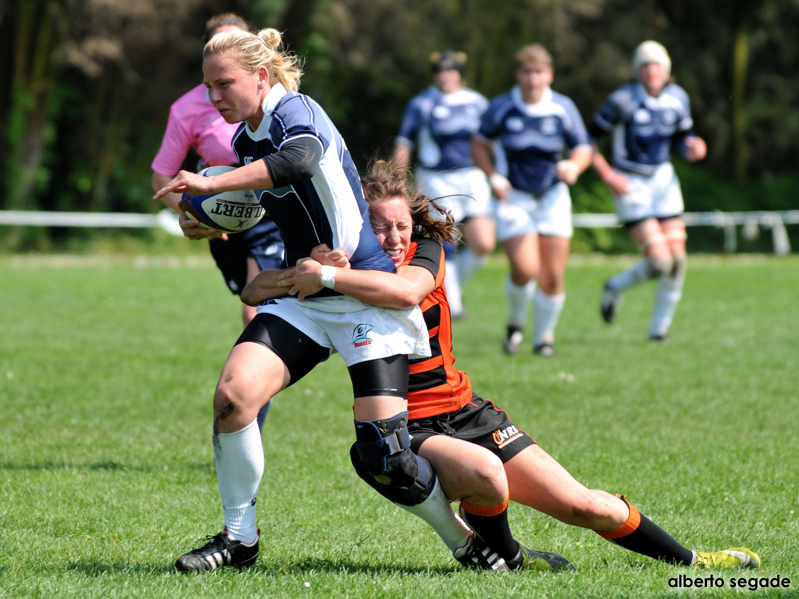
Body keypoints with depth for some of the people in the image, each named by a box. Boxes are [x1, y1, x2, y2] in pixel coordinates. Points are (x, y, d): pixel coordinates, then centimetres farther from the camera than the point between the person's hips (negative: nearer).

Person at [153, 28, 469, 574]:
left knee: (384, 458, -14)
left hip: (367, 296, -7)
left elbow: (299, 159, -38)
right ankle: (239, 540, 0)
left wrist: (211, 184, -39)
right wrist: (218, 228, 7)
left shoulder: (295, 111, -14)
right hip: (302, 299, 7)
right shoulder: (245, 139, 11)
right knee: (232, 395, -17)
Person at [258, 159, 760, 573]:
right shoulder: (348, 271, -6)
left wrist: (326, 278, -33)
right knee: (482, 472, -36)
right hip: (402, 434, -3)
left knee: (579, 505, -1)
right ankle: (502, 555, -6)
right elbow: (253, 291, -14)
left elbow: (406, 289, -27)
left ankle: (686, 560, 19)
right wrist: (309, 273, -32)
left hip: (466, 413, 3)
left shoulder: (425, 252, -2)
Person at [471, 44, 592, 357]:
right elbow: (479, 143, 5)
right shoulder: (501, 108, -7)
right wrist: (493, 177, -10)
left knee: (553, 276, -3)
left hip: (553, 198, 2)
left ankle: (545, 336, 17)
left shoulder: (563, 108, -5)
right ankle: (515, 322, 10)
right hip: (514, 198, -2)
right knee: (525, 269, -18)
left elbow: (583, 149, 3)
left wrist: (573, 167, -20)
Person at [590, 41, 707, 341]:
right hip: (630, 186, -5)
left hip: (663, 180, 5)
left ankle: (660, 327, 13)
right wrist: (607, 175, -17)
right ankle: (615, 288, 17)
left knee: (677, 260, -4)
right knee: (659, 262, -14)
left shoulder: (677, 98, -1)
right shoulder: (622, 100, -15)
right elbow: (587, 138, -9)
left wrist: (693, 148, -12)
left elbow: (684, 136, 12)